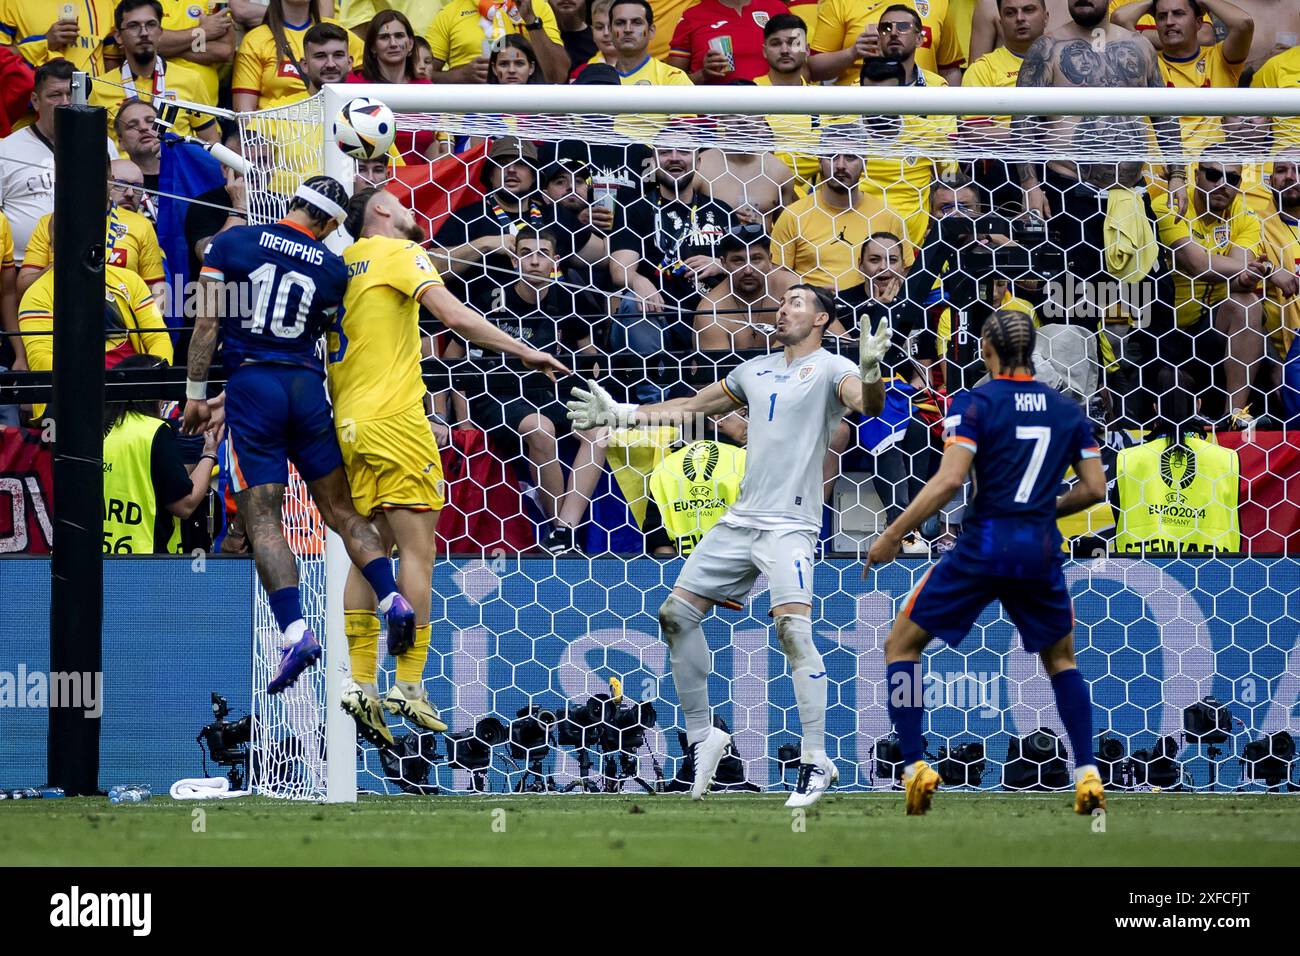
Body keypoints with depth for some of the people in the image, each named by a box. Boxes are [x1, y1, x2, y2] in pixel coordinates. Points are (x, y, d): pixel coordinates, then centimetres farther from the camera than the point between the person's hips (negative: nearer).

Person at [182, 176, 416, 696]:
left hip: (251, 384, -2)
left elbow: (207, 322, 0)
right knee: (341, 509, 12)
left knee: (262, 519, -6)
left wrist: (195, 392, 5)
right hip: (307, 384, 2)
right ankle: (393, 599, -4)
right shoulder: (333, 268, 7)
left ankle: (295, 631, -21)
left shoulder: (232, 242, 2)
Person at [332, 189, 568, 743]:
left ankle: (361, 684, 2)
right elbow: (453, 315, -15)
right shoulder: (399, 253, -3)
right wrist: (524, 353, -12)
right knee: (416, 550, -4)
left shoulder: (342, 263, 17)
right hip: (394, 417, -7)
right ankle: (409, 685, -9)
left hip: (349, 422, 7)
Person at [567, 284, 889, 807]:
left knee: (793, 627, -23)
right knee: (676, 614, 6)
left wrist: (870, 372, -44)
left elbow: (868, 404, -22)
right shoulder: (756, 371, 18)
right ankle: (701, 736, 18)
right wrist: (618, 413, 31)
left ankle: (816, 761, -19)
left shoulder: (829, 369, -2)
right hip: (739, 521, 8)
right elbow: (692, 406, 30)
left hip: (790, 524, -8)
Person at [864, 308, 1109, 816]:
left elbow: (949, 479, -17)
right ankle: (1087, 774, 9)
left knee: (901, 644, 10)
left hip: (983, 544, -4)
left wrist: (893, 535, -11)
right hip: (1041, 551, 4)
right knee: (1061, 657, 24)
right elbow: (1095, 487, 7)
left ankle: (916, 767, -2)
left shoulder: (974, 403, -7)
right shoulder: (1067, 410, 7)